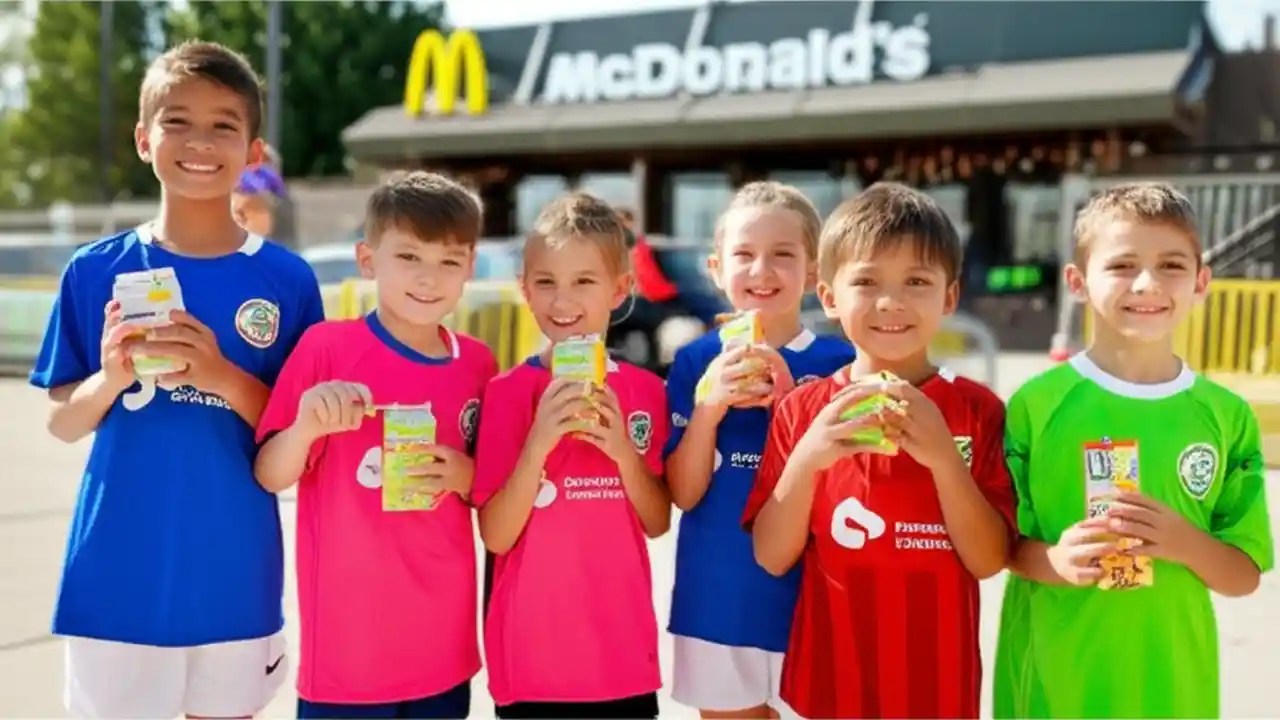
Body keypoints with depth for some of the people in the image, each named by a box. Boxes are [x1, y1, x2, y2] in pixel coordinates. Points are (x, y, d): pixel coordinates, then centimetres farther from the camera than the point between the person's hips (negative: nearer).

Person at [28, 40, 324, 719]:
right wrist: (111, 377, -16)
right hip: (116, 578, 1)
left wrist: (224, 376, -20)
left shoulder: (286, 280, -5)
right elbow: (62, 423, 4)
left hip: (235, 578, 0)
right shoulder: (96, 271, -2)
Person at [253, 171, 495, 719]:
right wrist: (306, 424, -26)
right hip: (348, 641, -3)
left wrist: (465, 477, -10)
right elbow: (270, 477, -6)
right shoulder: (328, 347, -9)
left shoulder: (478, 364, 2)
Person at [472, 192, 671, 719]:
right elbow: (496, 535, -9)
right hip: (532, 652, -2)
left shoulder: (644, 390, 1)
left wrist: (623, 450, -13)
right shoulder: (507, 392, -6)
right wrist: (538, 442, -22)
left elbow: (657, 523, 3)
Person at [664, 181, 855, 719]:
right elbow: (684, 493, -3)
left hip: (809, 599, -1)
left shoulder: (839, 362, -5)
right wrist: (708, 407, -19)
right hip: (716, 599, 2)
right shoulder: (696, 361, -1)